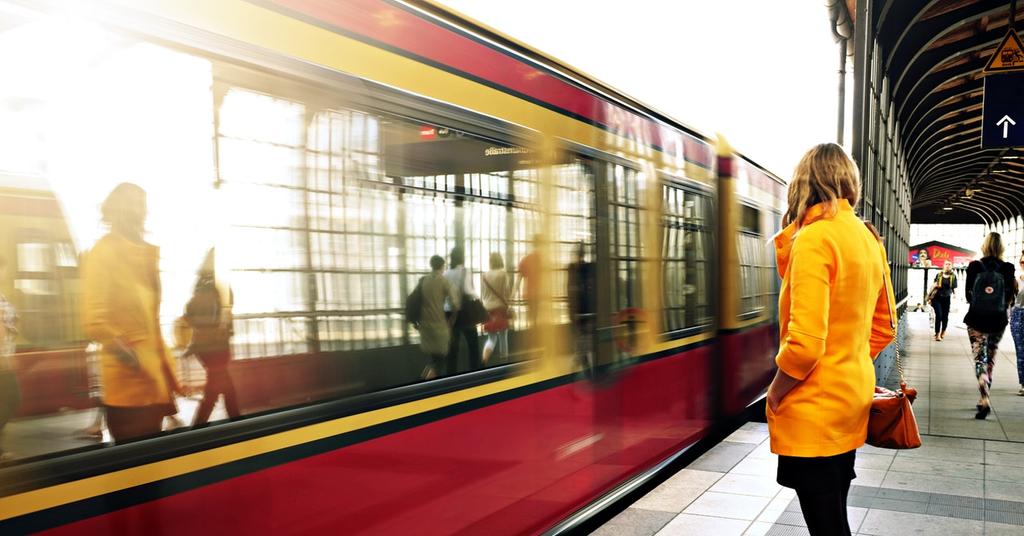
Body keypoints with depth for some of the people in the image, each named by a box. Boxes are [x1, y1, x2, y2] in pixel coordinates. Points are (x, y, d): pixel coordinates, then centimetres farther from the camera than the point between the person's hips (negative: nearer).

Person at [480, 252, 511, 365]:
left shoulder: (485, 275, 2)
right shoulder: (503, 274, -7)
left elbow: (482, 294, 8)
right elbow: (507, 293, -7)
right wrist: (508, 306, 5)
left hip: (487, 310, 3)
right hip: (500, 308, -3)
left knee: (491, 338, 11)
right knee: (502, 336, 12)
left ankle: (484, 358, -14)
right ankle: (504, 360, 20)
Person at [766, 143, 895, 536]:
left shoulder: (814, 238, -18)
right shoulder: (869, 239, 8)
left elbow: (805, 343, -24)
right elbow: (884, 329, 15)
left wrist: (773, 396, -10)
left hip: (814, 409, -8)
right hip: (853, 396, 8)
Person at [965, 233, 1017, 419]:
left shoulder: (974, 267, -6)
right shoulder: (1007, 269, -5)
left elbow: (968, 294, 2)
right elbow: (1009, 297, 0)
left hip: (976, 319, -2)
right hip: (998, 320, 2)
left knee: (979, 359, -1)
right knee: (990, 359, 16)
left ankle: (984, 400, -19)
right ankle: (983, 399, 23)